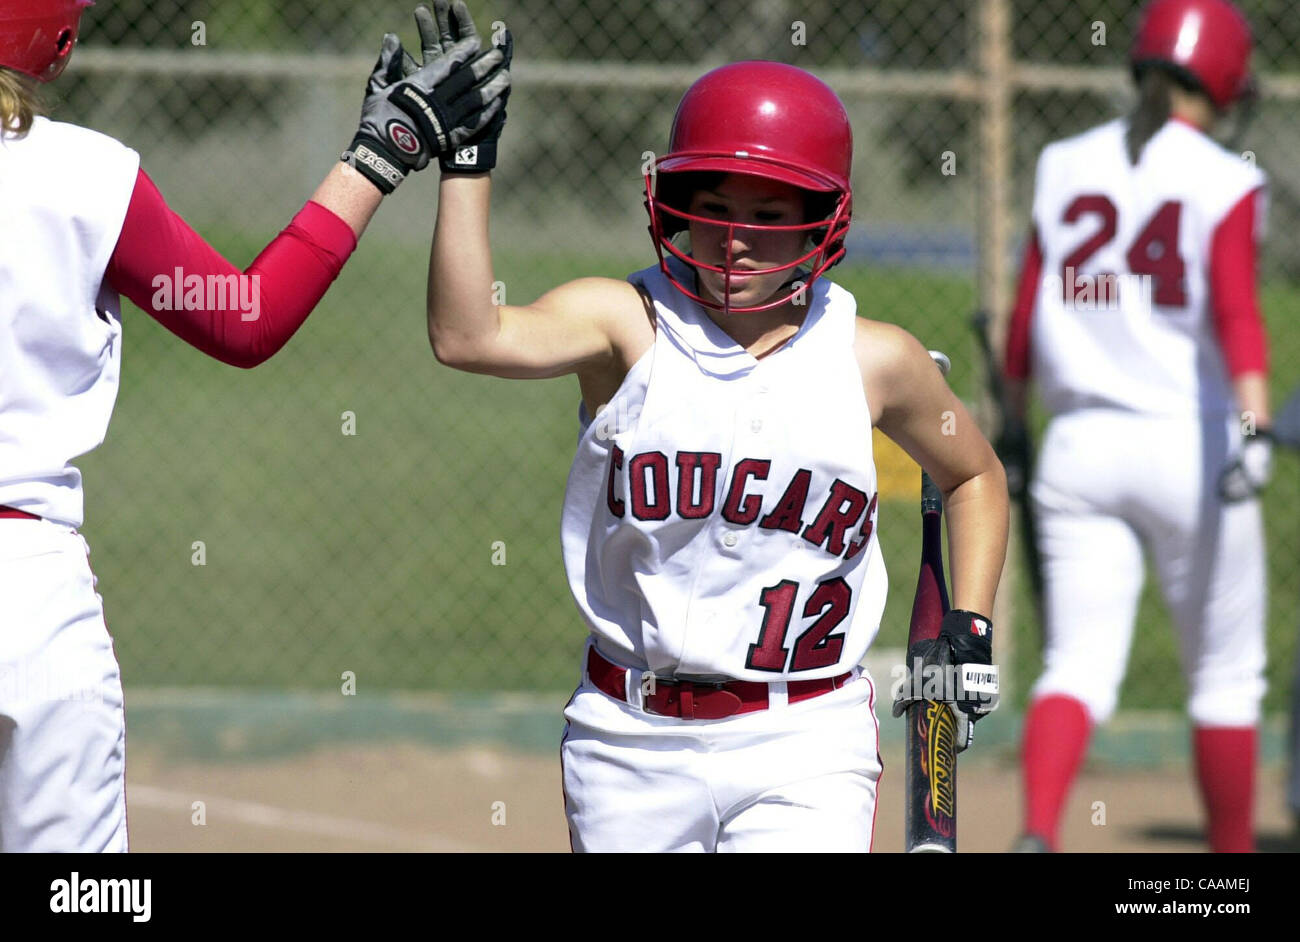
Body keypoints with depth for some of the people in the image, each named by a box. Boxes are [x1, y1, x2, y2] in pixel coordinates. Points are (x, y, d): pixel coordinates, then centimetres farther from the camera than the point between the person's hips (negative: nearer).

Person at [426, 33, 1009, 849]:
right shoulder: (624, 324, -3)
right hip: (631, 743, 1)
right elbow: (468, 337, -22)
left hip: (805, 749, -1)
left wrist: (969, 626, 9)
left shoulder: (874, 361, 2)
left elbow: (974, 476, 20)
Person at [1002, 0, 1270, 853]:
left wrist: (1013, 427, 20)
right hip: (1189, 440, -3)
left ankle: (1038, 832, -26)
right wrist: (1253, 421, -28)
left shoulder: (1066, 168, 7)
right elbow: (1237, 312, -19)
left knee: (1079, 665, -2)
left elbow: (1025, 313, 9)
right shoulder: (1226, 183, -5)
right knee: (1226, 676, 12)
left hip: (1079, 447, 3)